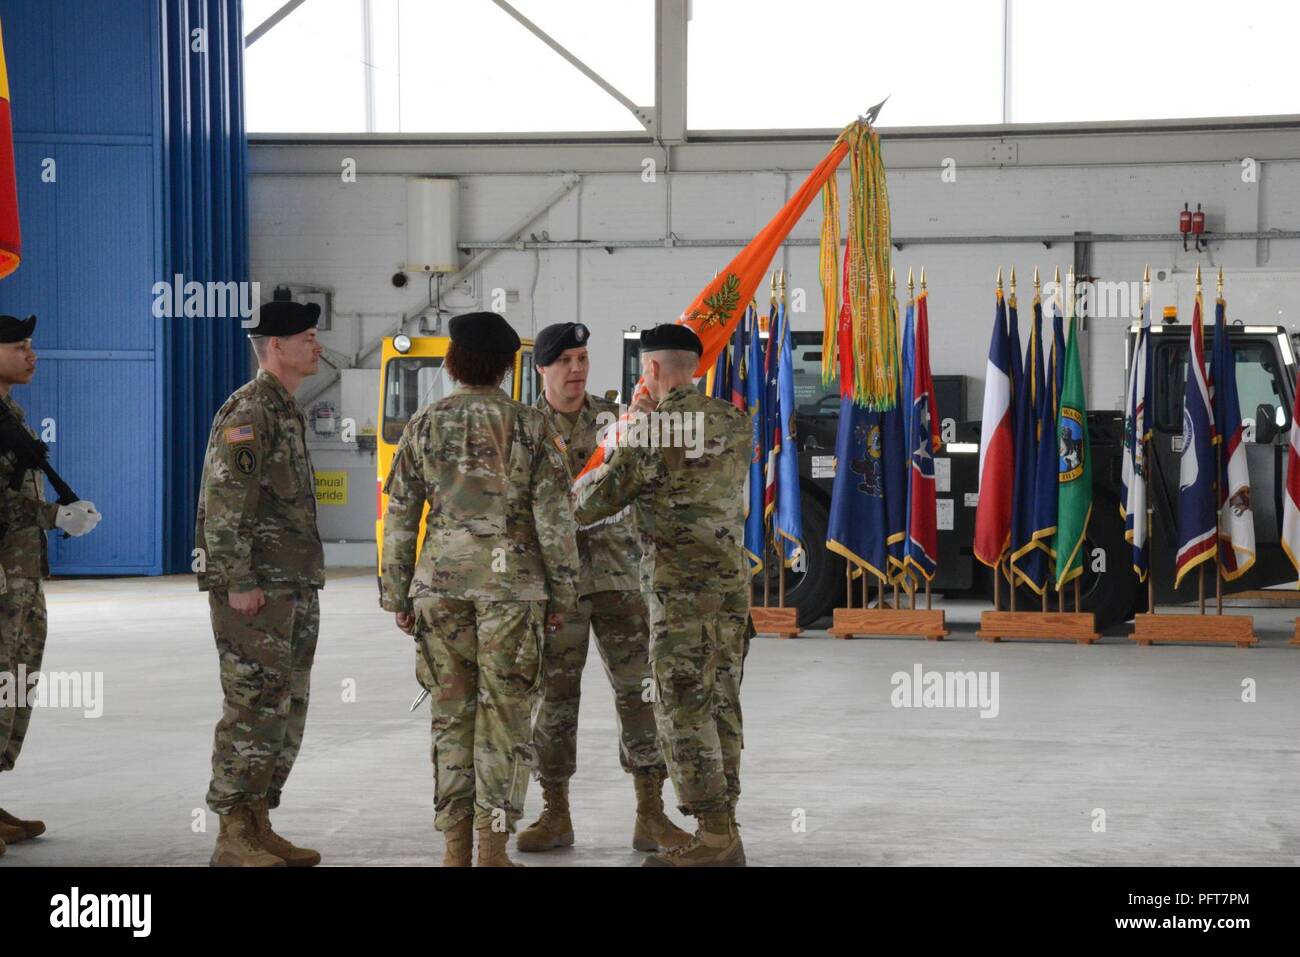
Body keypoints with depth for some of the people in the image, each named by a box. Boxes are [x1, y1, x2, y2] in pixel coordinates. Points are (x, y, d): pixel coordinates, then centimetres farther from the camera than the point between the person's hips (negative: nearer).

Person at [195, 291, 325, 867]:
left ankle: (258, 826, 18)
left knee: (287, 710, 11)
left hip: (294, 587, 10)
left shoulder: (286, 411, 18)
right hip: (256, 587, -10)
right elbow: (223, 502, -18)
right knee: (255, 707, -9)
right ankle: (234, 841, -4)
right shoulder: (248, 411, -12)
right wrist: (238, 582, -21)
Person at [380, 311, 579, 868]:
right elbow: (555, 517, -5)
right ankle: (493, 848, 1)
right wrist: (563, 592, 3)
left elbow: (400, 515, 5)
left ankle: (455, 847, 12)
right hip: (512, 582, -2)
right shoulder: (530, 427, -2)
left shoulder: (426, 424, 4)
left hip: (441, 580, 2)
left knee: (450, 712, 9)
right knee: (504, 714, 3)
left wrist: (397, 594, 12)